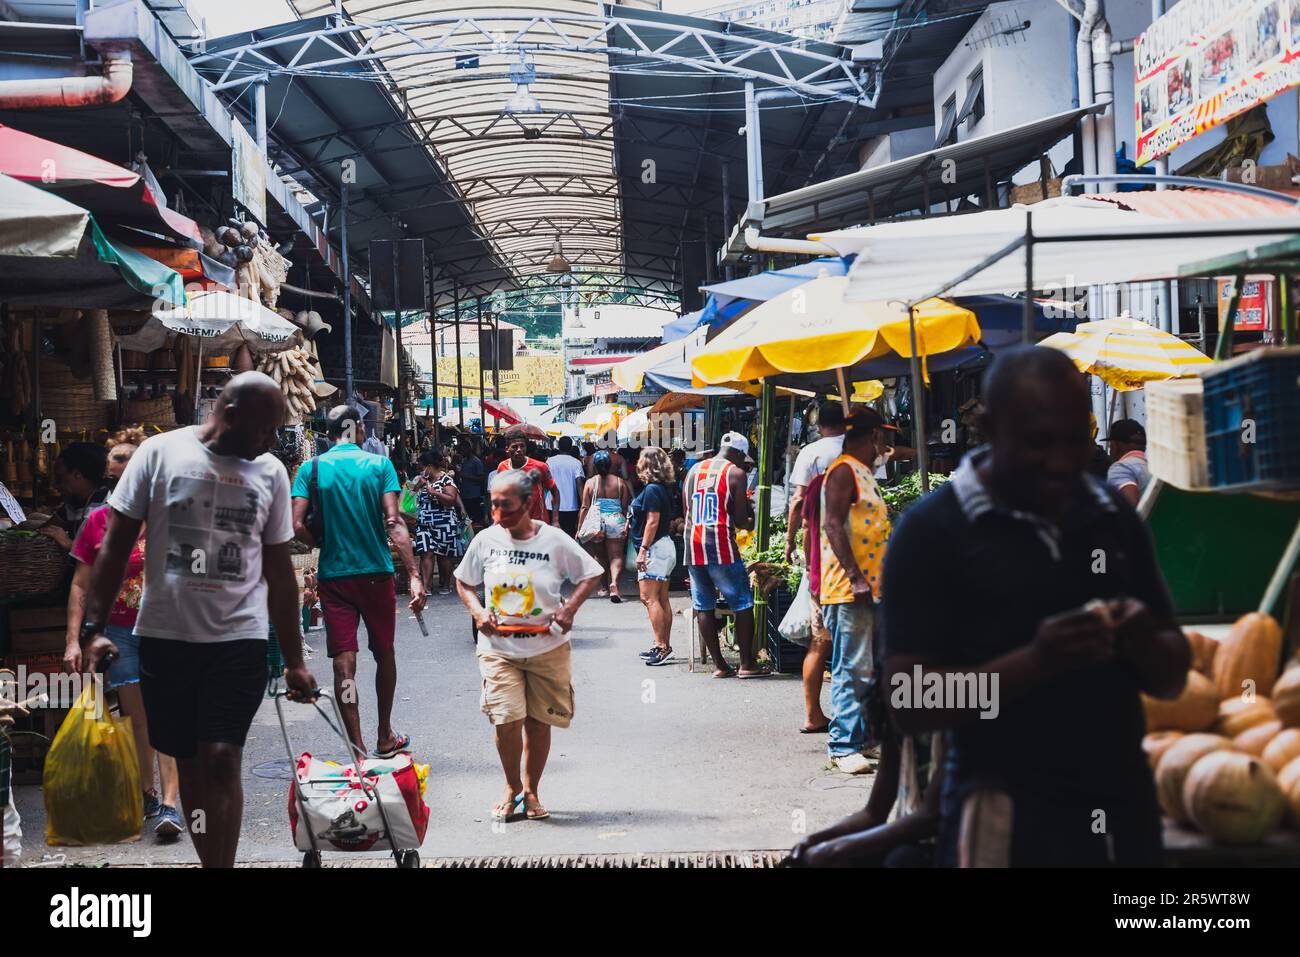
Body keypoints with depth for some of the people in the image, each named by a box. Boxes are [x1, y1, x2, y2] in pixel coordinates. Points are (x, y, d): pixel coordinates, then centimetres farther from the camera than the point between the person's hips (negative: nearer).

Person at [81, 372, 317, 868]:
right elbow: (116, 545, 0)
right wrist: (93, 628, -9)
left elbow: (279, 570, 11)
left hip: (239, 640, 0)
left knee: (222, 762, -10)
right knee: (189, 765, 8)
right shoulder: (160, 453, -2)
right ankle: (211, 861, 21)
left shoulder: (271, 473, 5)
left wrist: (294, 659, 12)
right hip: (164, 637, 0)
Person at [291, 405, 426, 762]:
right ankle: (385, 738, 30)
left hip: (333, 576, 0)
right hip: (376, 572, 0)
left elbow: (298, 524, -9)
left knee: (344, 662, 0)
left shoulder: (312, 468, 0)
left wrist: (324, 545, 11)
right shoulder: (379, 465, -3)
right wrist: (414, 576, -15)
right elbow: (394, 523, -12)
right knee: (384, 654, 17)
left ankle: (358, 749, -4)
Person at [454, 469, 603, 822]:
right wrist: (477, 611, -4)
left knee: (539, 722, 5)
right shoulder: (485, 540, -1)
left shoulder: (554, 540, -6)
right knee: (507, 720, -10)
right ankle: (512, 787, 12)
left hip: (547, 647, 0)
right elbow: (464, 582, 14)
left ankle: (531, 791, 23)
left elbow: (591, 575, 4)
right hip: (498, 648, 0)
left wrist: (569, 608, -10)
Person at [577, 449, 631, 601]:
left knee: (600, 555, 15)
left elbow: (585, 507, -2)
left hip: (596, 522, 1)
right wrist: (627, 525, 8)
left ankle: (603, 587, 22)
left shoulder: (590, 483, -1)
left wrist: (580, 527, 1)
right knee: (616, 555, -1)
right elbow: (625, 507, 0)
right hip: (616, 521, -1)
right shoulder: (619, 482, 0)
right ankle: (614, 582, -24)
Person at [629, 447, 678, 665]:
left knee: (649, 598, -12)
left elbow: (653, 521, -20)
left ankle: (661, 646, -15)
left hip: (655, 549, -10)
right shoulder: (663, 489, 14)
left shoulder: (652, 490, -15)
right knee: (661, 600, 11)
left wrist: (643, 550, -20)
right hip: (665, 548, 10)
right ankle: (665, 647, 14)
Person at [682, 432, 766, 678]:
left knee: (703, 606, 9)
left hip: (693, 545, 6)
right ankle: (747, 663, 4)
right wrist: (750, 521, 16)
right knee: (742, 603, 4)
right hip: (721, 546, -6)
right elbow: (740, 520, -4)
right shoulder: (735, 473, -3)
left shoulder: (694, 471, 14)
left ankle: (719, 664, 10)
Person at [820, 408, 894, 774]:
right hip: (850, 588, -10)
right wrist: (855, 577, -23)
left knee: (866, 668, 14)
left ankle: (863, 736, 21)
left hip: (869, 587, 10)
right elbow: (833, 525, -19)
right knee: (851, 670, -9)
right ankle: (843, 746, -6)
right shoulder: (844, 470, -10)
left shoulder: (863, 472, 20)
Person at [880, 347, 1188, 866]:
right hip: (1006, 823, -5)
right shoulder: (932, 531, -7)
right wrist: (1035, 662, -24)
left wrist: (1143, 643, -8)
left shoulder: (1116, 518, 9)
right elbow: (909, 703, -11)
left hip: (1125, 814, 6)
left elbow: (1173, 678, 15)